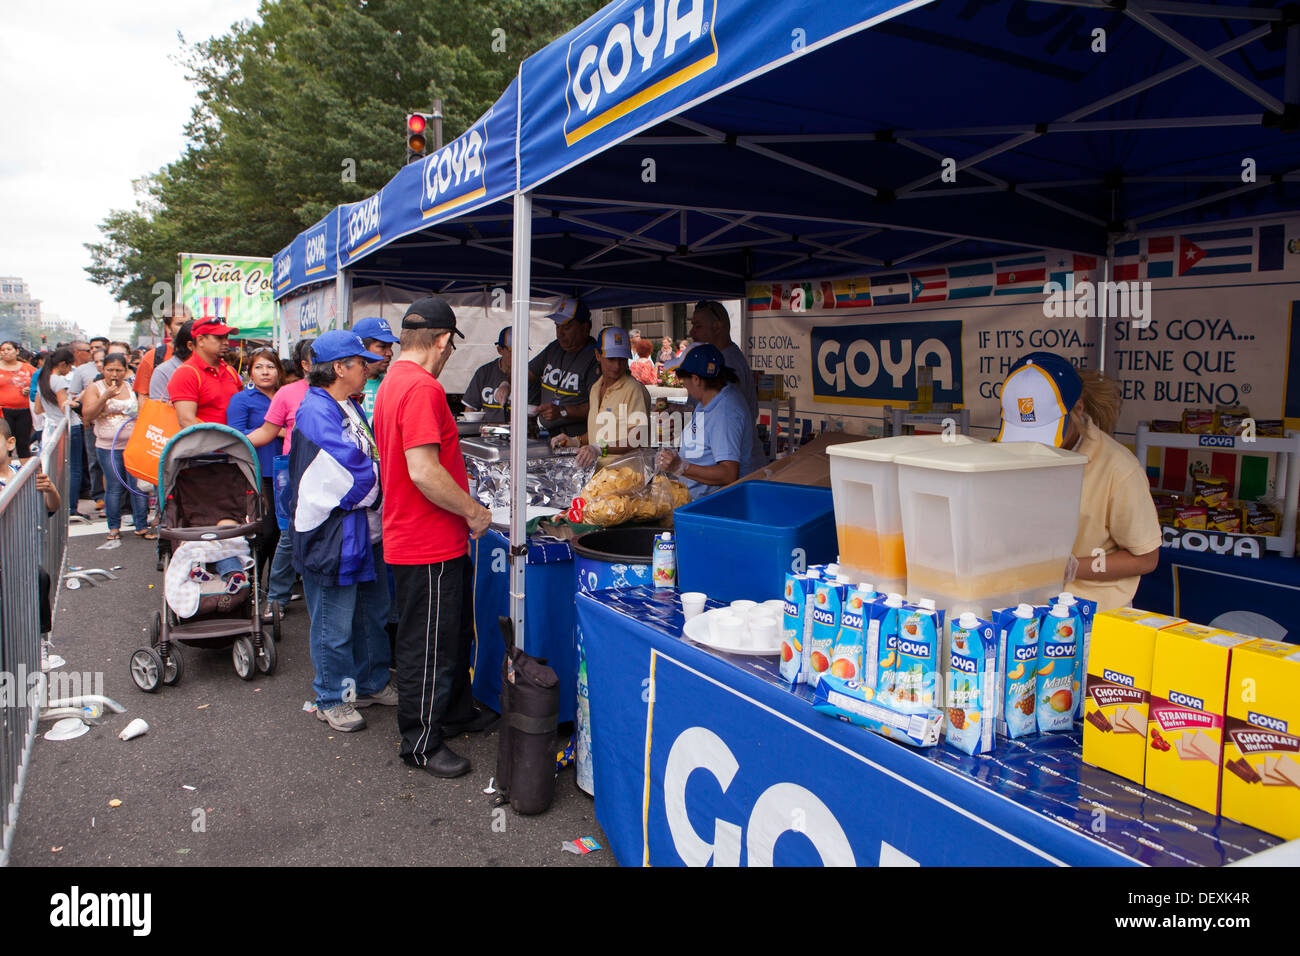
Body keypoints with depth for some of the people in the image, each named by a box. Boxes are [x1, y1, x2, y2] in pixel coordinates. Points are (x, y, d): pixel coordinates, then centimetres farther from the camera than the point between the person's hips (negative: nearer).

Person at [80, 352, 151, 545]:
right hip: (108, 447, -1)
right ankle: (114, 528, 14)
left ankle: (141, 526, 6)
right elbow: (88, 415, -7)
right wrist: (105, 397, -18)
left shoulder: (132, 387, 9)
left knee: (138, 485, -2)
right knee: (114, 488, 1)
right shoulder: (95, 388, 4)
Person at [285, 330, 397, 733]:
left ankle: (372, 683, 36)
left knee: (373, 612, 20)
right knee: (335, 624, 4)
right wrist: (385, 479, -8)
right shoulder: (316, 412, -19)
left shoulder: (351, 407, 13)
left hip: (365, 530, 10)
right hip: (332, 534, -10)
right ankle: (333, 699, 20)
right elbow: (353, 474, -22)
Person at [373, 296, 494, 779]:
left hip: (439, 541, 11)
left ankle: (457, 712, 40)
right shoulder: (422, 387, -22)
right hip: (429, 545, -11)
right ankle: (421, 743, 18)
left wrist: (454, 464, 26)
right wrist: (473, 511, -17)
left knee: (455, 632, 24)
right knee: (428, 646, 4)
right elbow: (424, 472, -28)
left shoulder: (392, 382, 12)